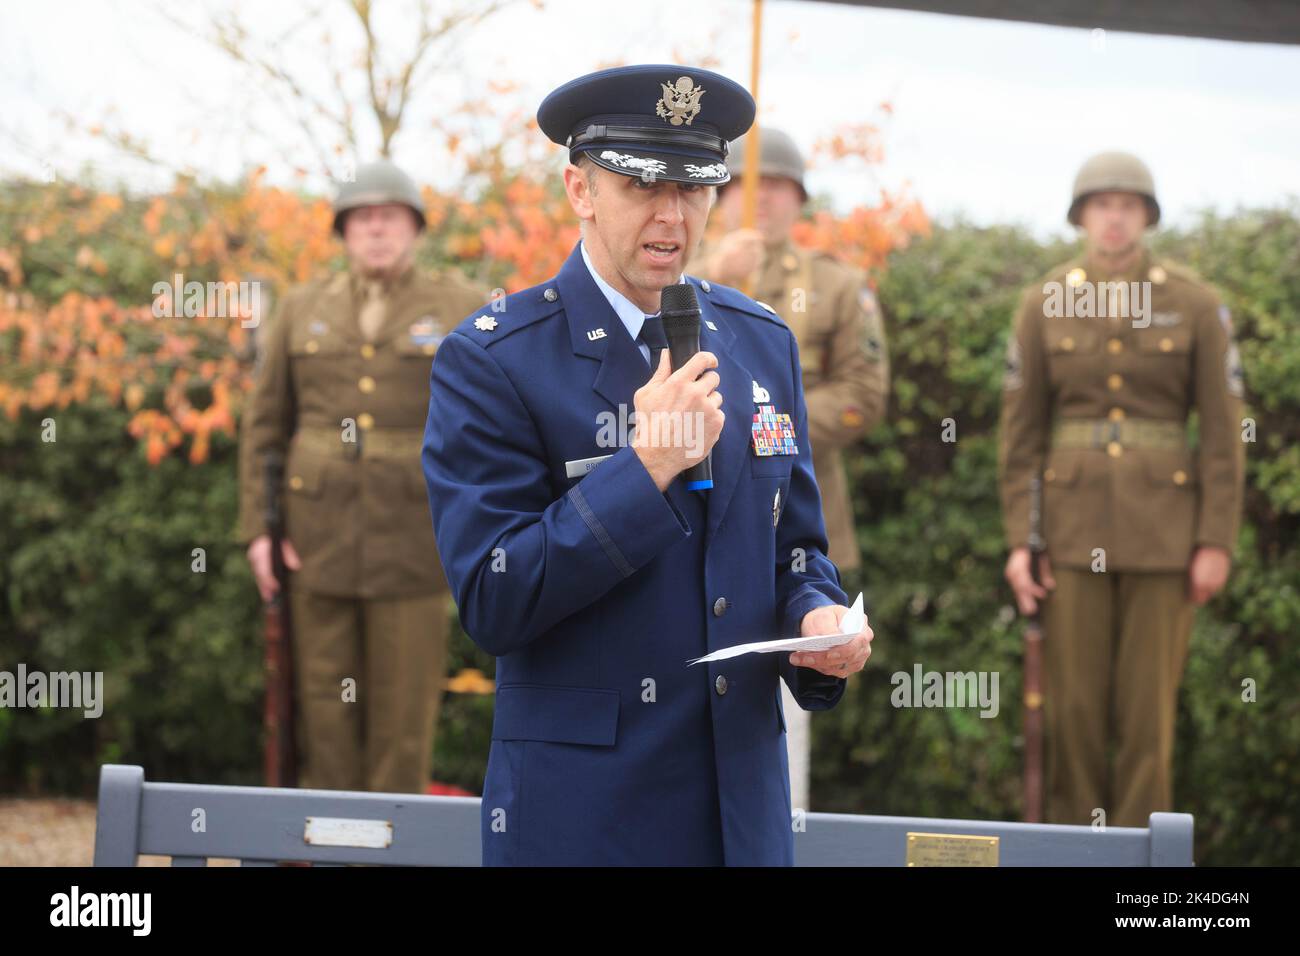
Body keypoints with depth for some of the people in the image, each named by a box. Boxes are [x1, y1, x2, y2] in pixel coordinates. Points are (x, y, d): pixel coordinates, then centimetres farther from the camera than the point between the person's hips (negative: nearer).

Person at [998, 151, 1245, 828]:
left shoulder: (1195, 306, 0)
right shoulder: (1044, 306, 4)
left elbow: (1224, 429, -1)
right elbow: (1019, 431, 5)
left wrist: (1216, 542, -7)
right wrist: (1018, 541, -2)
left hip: (1162, 528, -1)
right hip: (1075, 528, 1)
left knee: (1149, 707, 0)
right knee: (1073, 705, 0)